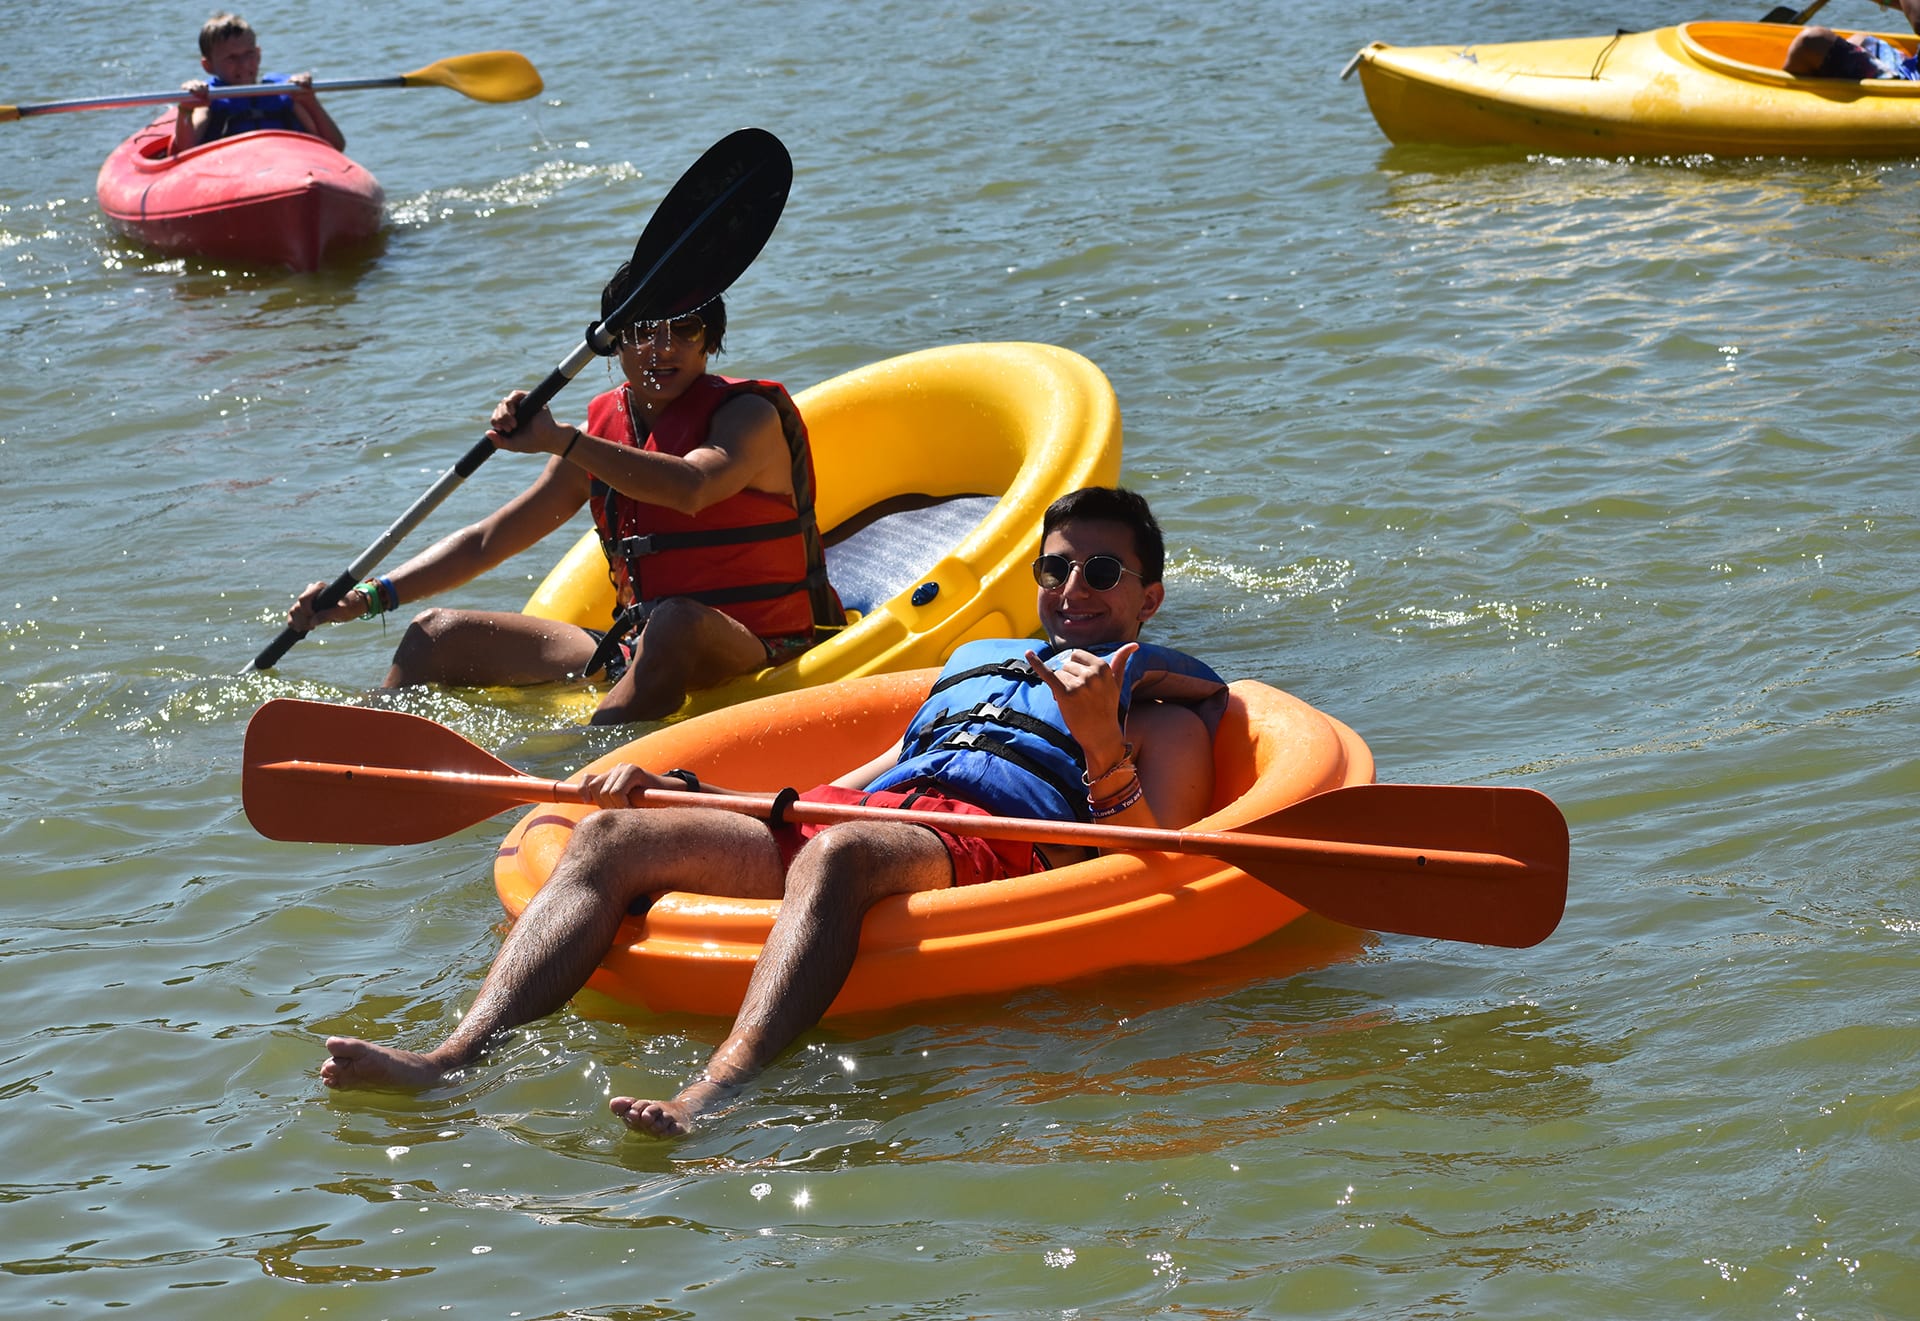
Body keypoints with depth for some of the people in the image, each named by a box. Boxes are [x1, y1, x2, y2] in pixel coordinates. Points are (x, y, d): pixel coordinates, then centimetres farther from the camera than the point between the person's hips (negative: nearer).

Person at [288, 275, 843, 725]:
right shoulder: (601, 431, 11)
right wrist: (368, 597, 2)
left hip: (759, 651, -7)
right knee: (437, 634, 3)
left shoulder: (749, 414, -7)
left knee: (675, 623, -42)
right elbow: (487, 541, 13)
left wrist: (560, 440, -33)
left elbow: (691, 489, -31)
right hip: (633, 650, 7)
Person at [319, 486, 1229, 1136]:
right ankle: (455, 1062, -35)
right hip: (861, 811, 6)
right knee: (614, 835, -16)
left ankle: (711, 1099, -63)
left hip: (994, 843, -6)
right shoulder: (976, 663, 39)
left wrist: (1101, 746, -14)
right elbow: (848, 785, 32)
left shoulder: (1163, 706, 21)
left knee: (837, 852, -41)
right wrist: (676, 789, 19)